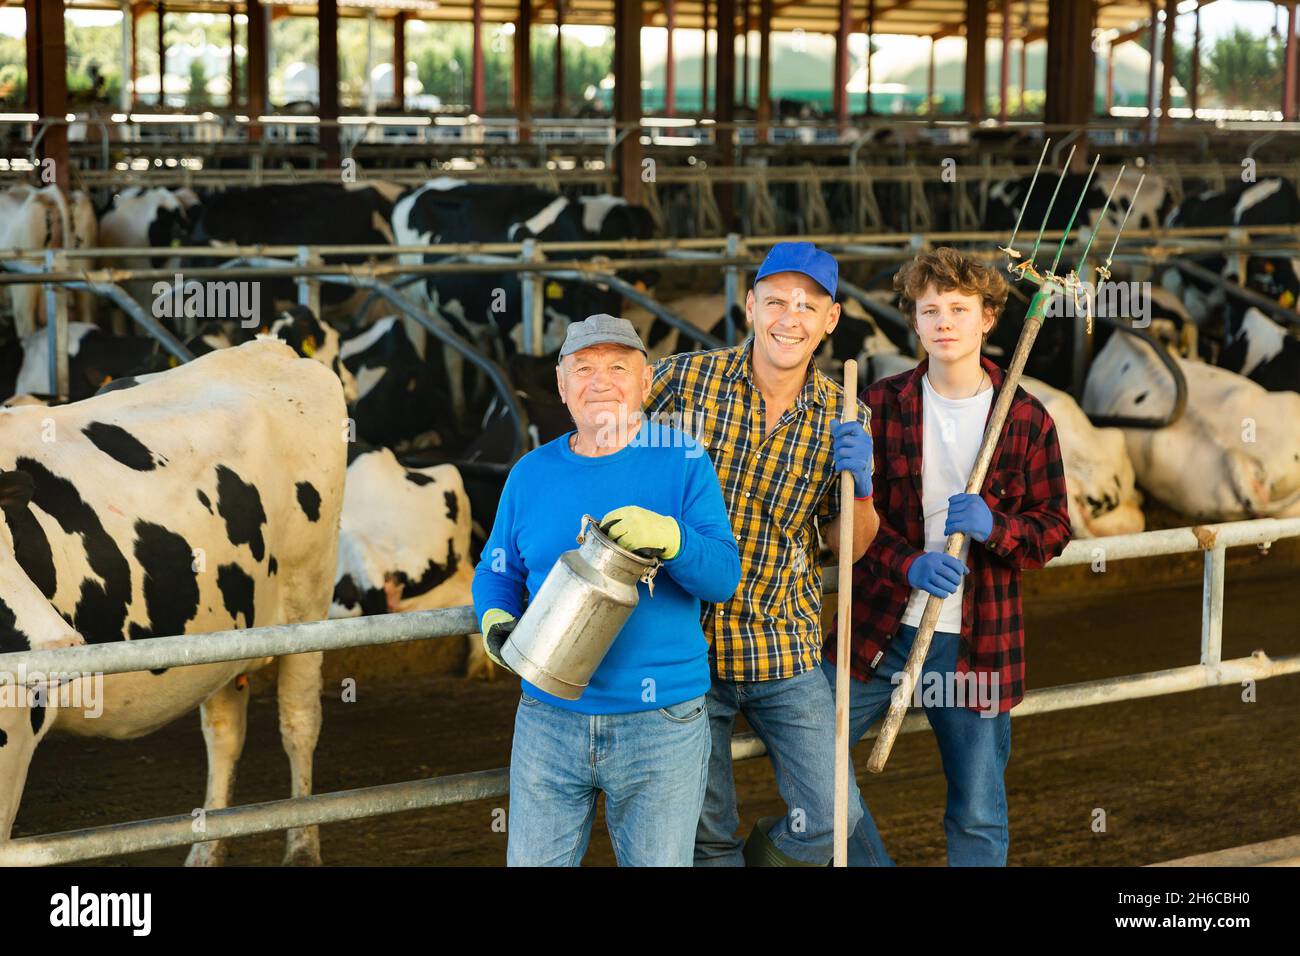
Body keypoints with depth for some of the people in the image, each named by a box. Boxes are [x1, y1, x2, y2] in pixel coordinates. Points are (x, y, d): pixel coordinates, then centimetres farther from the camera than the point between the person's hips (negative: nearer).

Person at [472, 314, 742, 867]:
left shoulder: (683, 463, -2)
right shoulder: (530, 474, 7)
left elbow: (724, 577, -9)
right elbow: (497, 572, 12)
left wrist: (667, 537, -28)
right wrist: (496, 620, -10)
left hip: (662, 723, -2)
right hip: (549, 718, 3)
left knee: (658, 862, 8)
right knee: (532, 863, 9)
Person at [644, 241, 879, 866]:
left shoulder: (845, 418, 1)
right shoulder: (683, 380, -7)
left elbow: (850, 547, 6)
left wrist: (859, 483, -14)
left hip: (786, 650, 2)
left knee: (829, 819, -1)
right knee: (706, 835, 6)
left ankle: (758, 860, 27)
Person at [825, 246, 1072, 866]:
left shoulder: (1026, 418, -1)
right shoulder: (881, 404, -1)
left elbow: (1054, 530, 2)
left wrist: (994, 526, -19)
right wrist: (909, 564, -19)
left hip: (976, 641, -1)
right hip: (880, 624, 1)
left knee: (979, 816, 6)